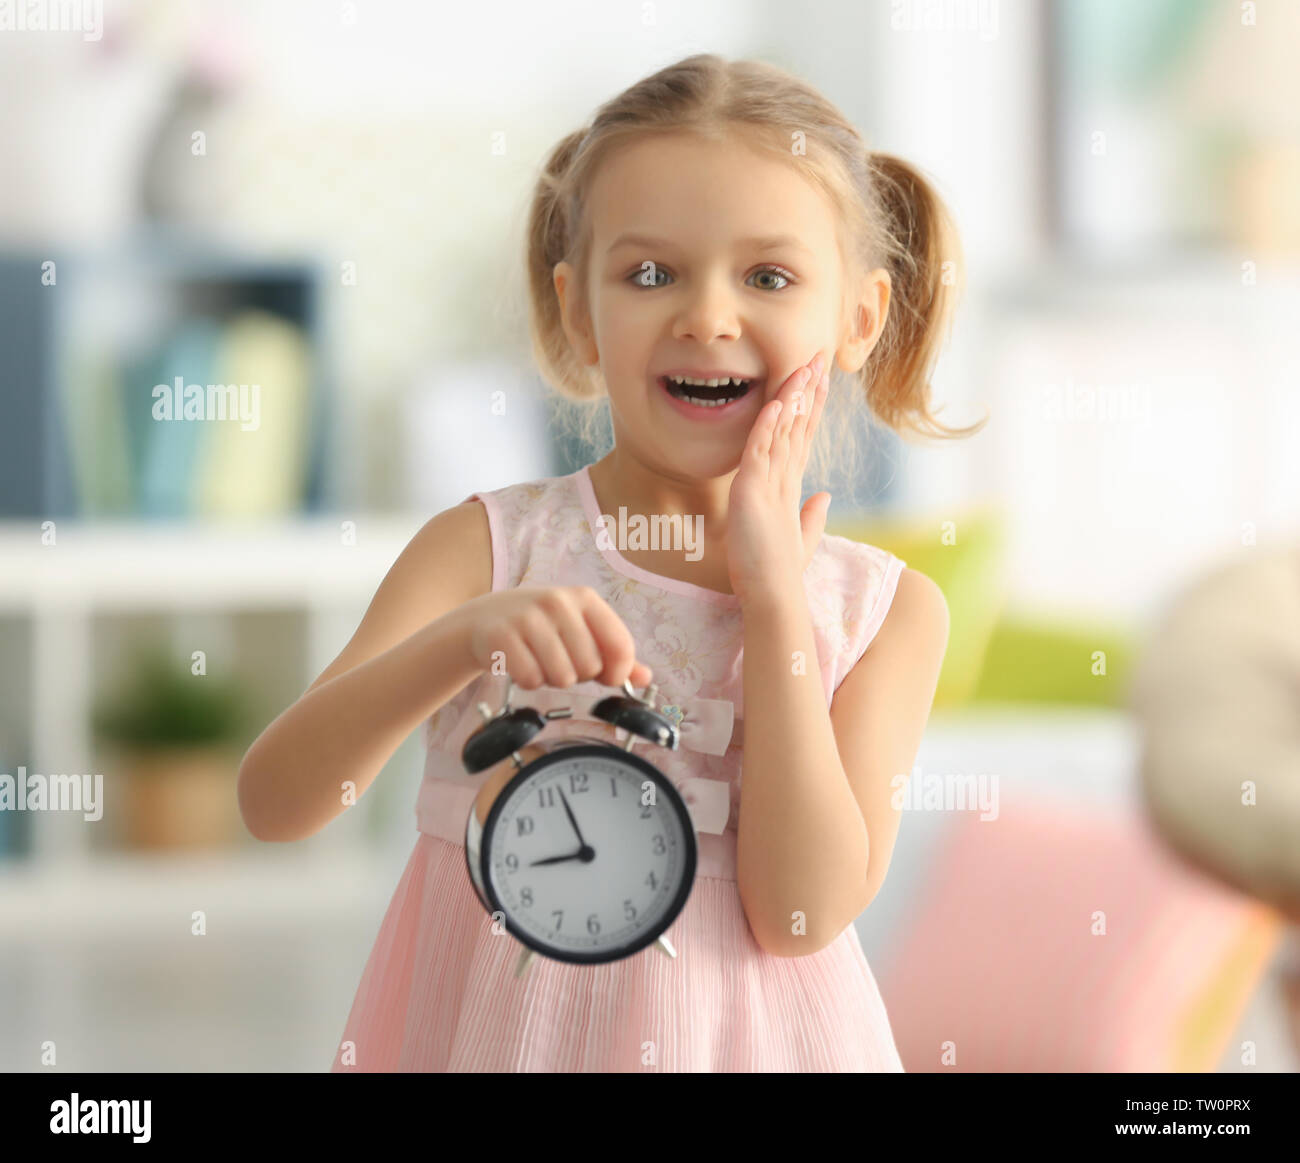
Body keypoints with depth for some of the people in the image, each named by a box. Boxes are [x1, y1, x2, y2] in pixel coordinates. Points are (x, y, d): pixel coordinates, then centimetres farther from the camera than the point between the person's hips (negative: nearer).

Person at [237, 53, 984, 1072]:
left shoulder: (888, 609, -5)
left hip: (734, 1033, 1)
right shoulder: (488, 546, -8)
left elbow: (804, 912, -16)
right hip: (485, 1023, 0)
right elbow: (274, 802, -17)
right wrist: (462, 638, -32)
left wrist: (775, 602, -17)